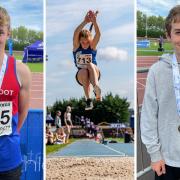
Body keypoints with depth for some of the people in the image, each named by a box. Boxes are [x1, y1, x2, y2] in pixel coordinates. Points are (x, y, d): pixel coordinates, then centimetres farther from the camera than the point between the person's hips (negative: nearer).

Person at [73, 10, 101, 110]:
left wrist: (94, 22, -41)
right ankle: (88, 99, -39)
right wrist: (85, 22, -40)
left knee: (91, 65, -33)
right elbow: (76, 34, -27)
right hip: (81, 76, 0)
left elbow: (98, 34, -25)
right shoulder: (76, 46, -6)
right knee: (84, 72, -36)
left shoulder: (93, 46, -6)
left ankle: (97, 89, -49)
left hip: (94, 74, 0)